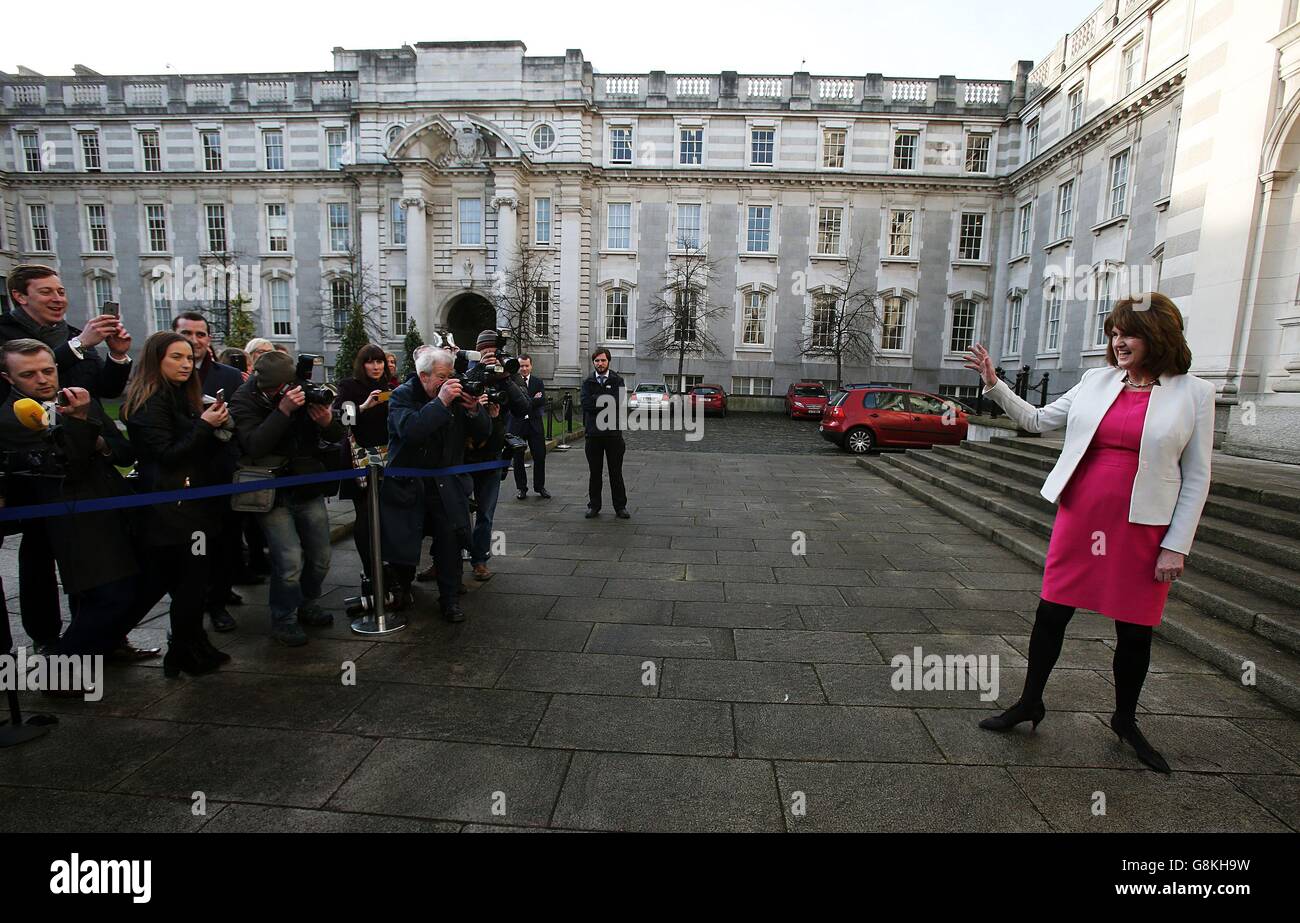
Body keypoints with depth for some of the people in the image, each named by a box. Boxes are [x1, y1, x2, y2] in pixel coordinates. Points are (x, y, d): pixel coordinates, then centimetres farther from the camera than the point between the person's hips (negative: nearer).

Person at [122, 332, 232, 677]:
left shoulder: (181, 396, 15)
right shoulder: (151, 402, -12)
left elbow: (197, 446, 17)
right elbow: (166, 454, -17)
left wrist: (215, 424, 2)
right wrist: (204, 425, -19)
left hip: (190, 502, 9)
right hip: (173, 506, -9)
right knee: (190, 582, -1)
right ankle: (189, 655, 9)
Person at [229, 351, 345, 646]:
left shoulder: (304, 391, -2)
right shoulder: (244, 401, -11)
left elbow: (336, 436, 2)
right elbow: (254, 446, -27)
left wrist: (328, 421, -21)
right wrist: (283, 410, -33)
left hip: (310, 490, 4)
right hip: (275, 496, -4)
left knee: (320, 556, 9)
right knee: (291, 561, -11)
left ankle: (308, 605, 34)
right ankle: (283, 620, 12)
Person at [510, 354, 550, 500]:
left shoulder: (538, 382, 8)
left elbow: (542, 401, -6)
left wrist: (527, 403, -11)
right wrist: (533, 400, -12)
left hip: (535, 424, 2)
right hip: (517, 424, -1)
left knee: (540, 456, 3)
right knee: (518, 458, 5)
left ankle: (539, 487, 17)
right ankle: (522, 488, 17)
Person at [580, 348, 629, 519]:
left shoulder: (617, 380, 5)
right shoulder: (587, 382, 9)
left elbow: (617, 402, -11)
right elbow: (586, 403, -7)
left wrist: (596, 400, -9)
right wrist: (606, 402, -11)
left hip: (613, 432, -1)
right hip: (593, 433, 1)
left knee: (616, 472, 5)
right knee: (594, 472, 8)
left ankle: (620, 506, 14)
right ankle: (594, 506, 19)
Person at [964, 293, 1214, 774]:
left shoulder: (1193, 393, -2)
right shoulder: (1097, 380, 4)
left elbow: (1196, 477, -2)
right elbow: (1038, 420, 9)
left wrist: (1177, 545, -6)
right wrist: (995, 384, -1)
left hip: (1141, 529, -2)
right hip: (1079, 518, 2)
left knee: (1135, 631, 12)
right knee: (1051, 613, 8)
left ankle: (1125, 721, 36)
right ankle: (1029, 702, 26)